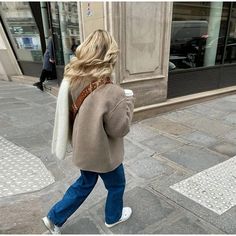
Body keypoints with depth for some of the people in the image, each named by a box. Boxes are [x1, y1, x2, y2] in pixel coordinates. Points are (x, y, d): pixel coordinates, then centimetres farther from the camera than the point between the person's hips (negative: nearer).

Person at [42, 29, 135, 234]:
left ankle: (55, 218, 40)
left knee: (85, 183, 30)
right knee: (116, 185, 24)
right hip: (104, 153, -6)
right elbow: (120, 129, -21)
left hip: (83, 148, 6)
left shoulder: (72, 80, -10)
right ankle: (113, 217, 50)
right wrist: (128, 101, -11)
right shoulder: (112, 92, -31)